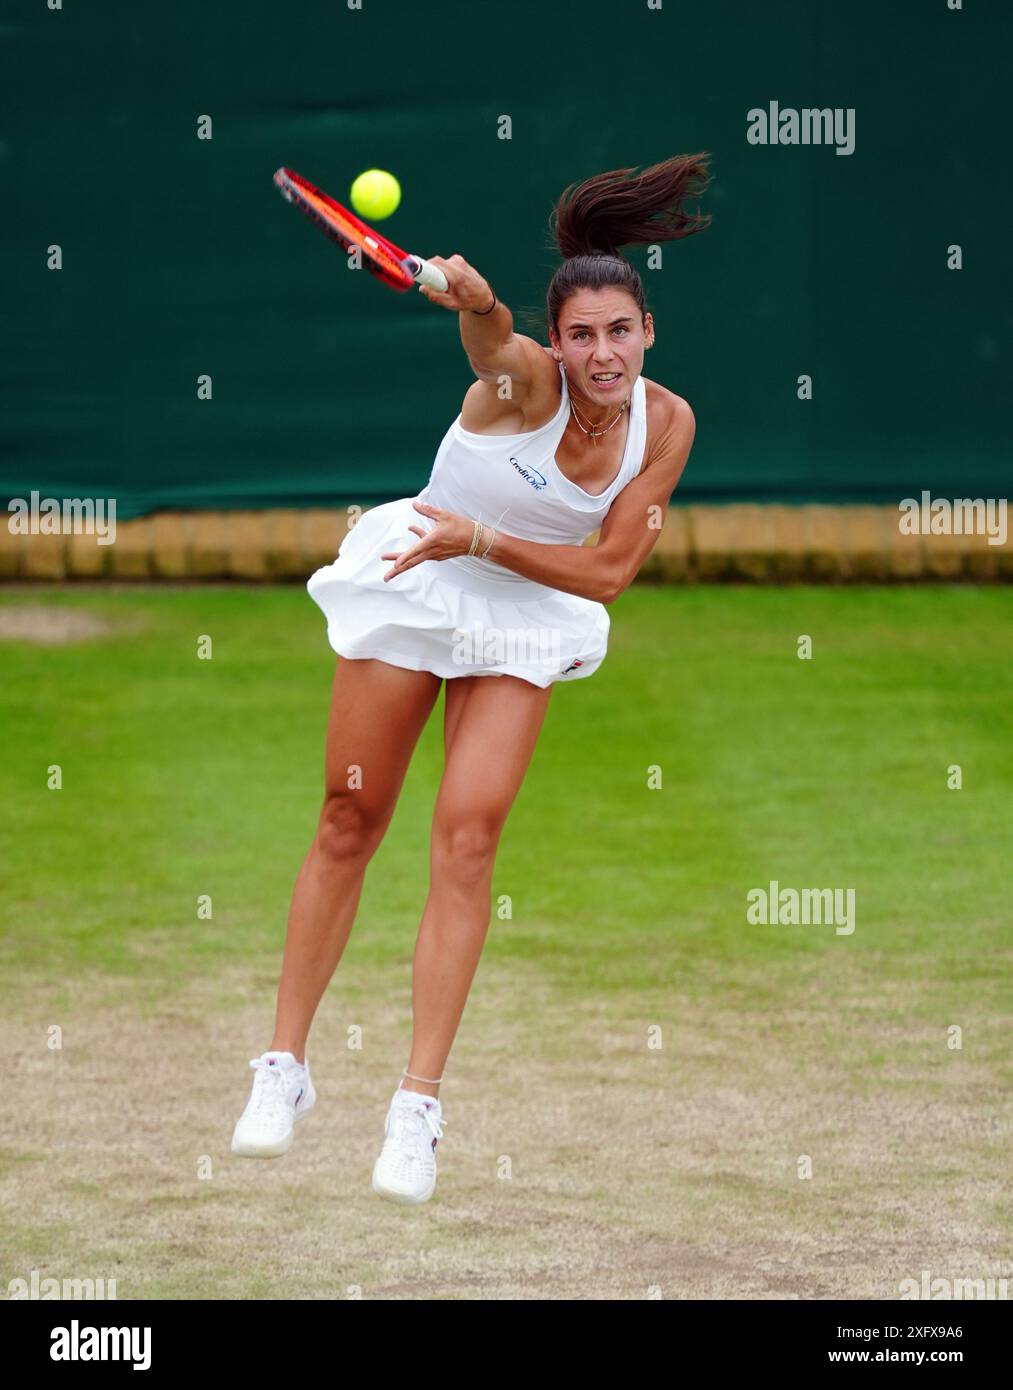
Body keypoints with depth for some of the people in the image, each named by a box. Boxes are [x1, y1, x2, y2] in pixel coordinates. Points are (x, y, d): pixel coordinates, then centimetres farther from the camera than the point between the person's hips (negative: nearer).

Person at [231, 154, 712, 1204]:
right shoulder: (525, 379, -24)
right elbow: (492, 341, -48)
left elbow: (608, 571, -12)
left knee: (467, 837, -9)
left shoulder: (665, 424, -14)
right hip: (412, 589, -2)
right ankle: (284, 1065, 18)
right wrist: (470, 298, -71)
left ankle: (418, 1107, -5)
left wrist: (481, 539, -23)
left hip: (526, 623, 2)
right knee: (349, 822, 4)